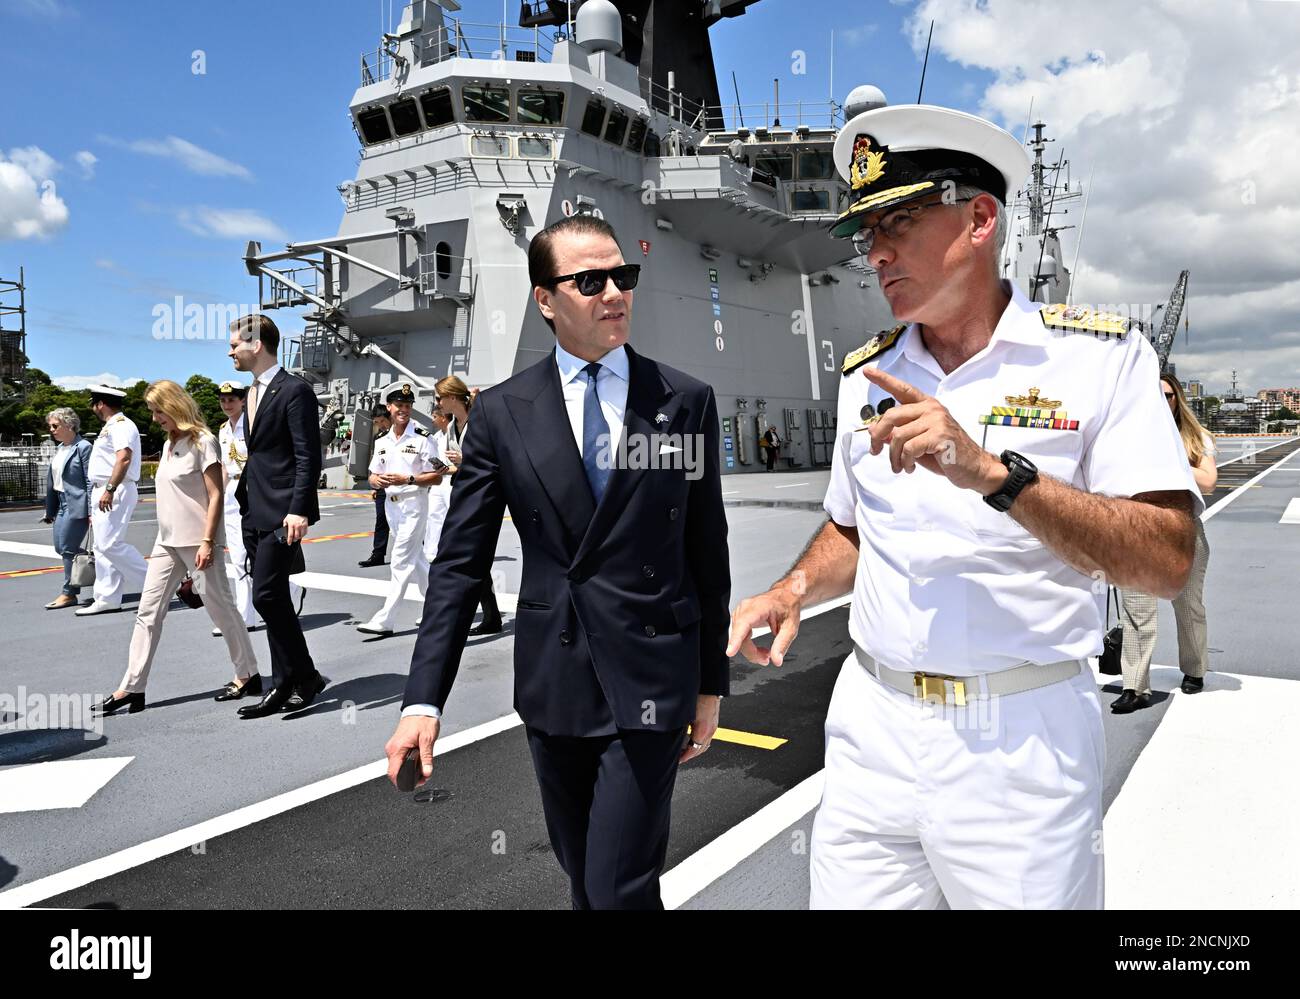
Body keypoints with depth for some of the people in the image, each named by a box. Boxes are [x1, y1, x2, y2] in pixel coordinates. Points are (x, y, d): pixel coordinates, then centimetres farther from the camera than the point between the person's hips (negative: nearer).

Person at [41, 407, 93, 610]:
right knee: (60, 547, 9)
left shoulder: (83, 447, -11)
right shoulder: (59, 448, 13)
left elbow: (90, 481, -15)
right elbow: (52, 479, 16)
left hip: (76, 505, -9)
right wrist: (49, 509, 15)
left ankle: (69, 594, 6)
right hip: (61, 504, 9)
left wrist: (91, 511, -19)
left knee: (67, 548, -4)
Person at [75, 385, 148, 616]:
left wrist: (110, 489, -29)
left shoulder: (121, 425, -11)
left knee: (110, 544, -15)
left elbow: (124, 458, -24)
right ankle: (107, 599, 12)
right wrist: (96, 499, 22)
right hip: (102, 492, 10)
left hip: (115, 492, -10)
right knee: (102, 547, 9)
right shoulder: (110, 427, 21)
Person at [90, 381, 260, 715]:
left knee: (220, 607, 2)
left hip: (197, 542, -8)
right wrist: (166, 539, 14)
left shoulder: (202, 441, -9)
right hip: (167, 543, 8)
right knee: (148, 613, 6)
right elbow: (169, 495, 16)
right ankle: (132, 689, 11)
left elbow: (216, 496, -14)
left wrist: (207, 542, -19)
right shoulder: (168, 444, 14)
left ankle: (248, 675, 15)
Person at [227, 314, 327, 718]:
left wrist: (299, 510, -23)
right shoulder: (253, 393, 18)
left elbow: (308, 457, -16)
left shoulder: (294, 390, -10)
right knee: (274, 600, 10)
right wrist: (242, 496, 17)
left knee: (267, 597, -11)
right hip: (255, 513, 10)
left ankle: (290, 682, 3)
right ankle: (298, 680, 18)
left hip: (282, 513, -10)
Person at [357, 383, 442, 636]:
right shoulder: (382, 442, 11)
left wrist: (407, 479, -21)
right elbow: (373, 476, 15)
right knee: (416, 559, 16)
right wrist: (377, 480, -8)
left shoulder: (422, 438, -8)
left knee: (402, 560, -8)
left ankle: (384, 620, -8)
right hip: (391, 504, 7)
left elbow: (436, 477, -10)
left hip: (414, 503, -7)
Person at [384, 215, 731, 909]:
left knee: (621, 886, -3)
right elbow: (460, 562, -1)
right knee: (581, 873, 20)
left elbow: (707, 552, 2)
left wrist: (711, 685, 5)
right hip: (551, 680, 2)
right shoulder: (502, 412, -1)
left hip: (650, 677, -2)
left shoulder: (686, 401, -2)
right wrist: (423, 699, -8)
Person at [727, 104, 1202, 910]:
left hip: (1023, 735, -3)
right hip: (872, 724, 4)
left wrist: (993, 472, -26)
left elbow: (1170, 561, -15)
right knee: (850, 895, 11)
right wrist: (793, 592, -1)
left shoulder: (1101, 356, -7)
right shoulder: (868, 376, 7)